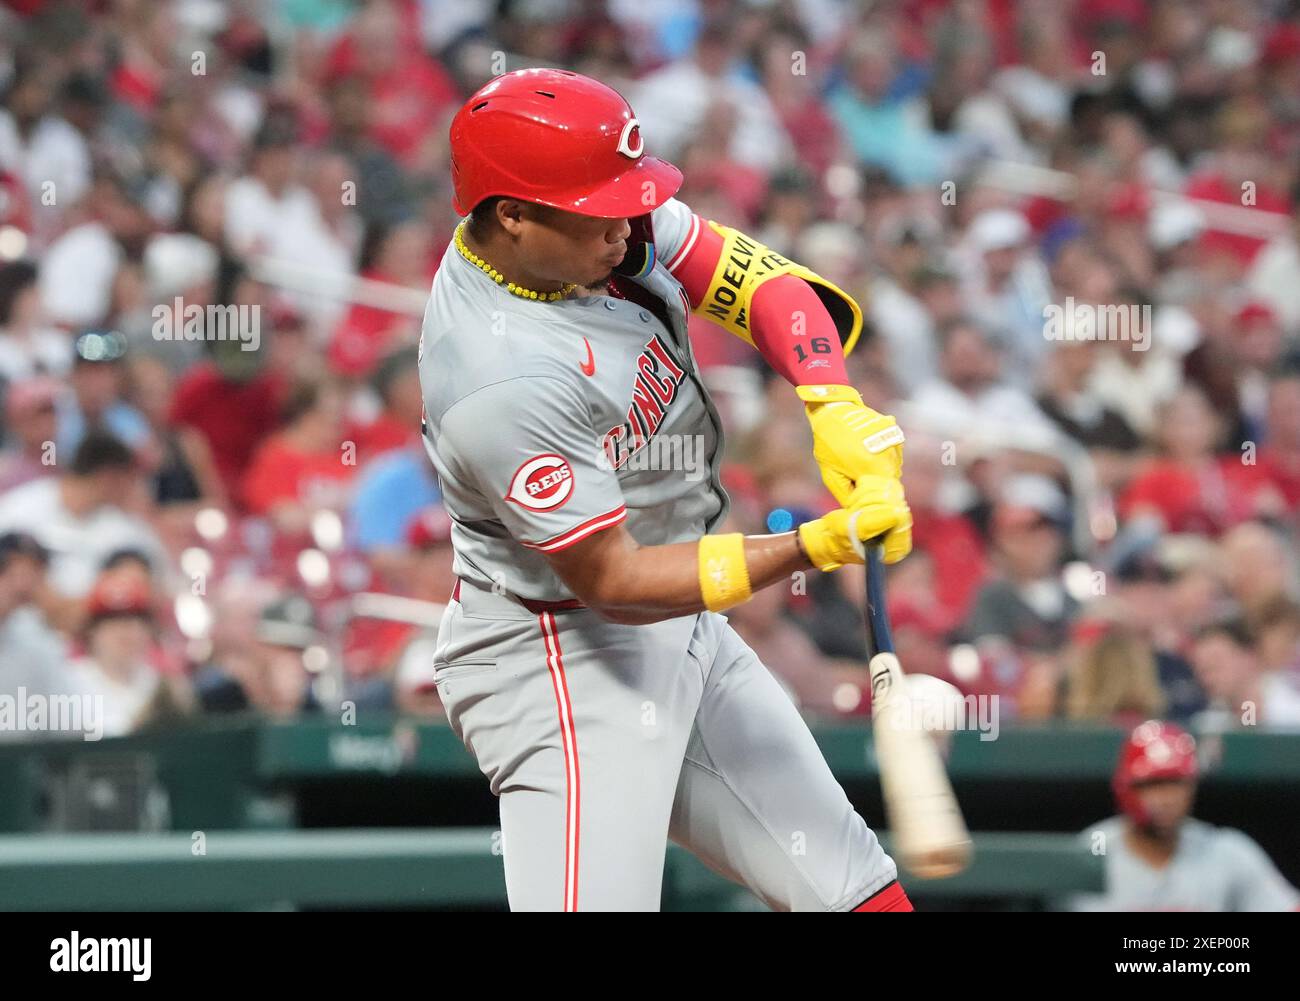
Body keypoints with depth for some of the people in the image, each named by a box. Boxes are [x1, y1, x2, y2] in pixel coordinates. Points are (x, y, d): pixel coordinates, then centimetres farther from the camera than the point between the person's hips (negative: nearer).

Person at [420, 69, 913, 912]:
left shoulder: (608, 223, -6)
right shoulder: (503, 383, -29)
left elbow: (764, 282, -2)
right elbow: (613, 582, -25)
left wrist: (835, 404, -21)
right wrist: (813, 548, -30)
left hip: (684, 635, 9)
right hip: (561, 662, -9)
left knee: (847, 883, 11)